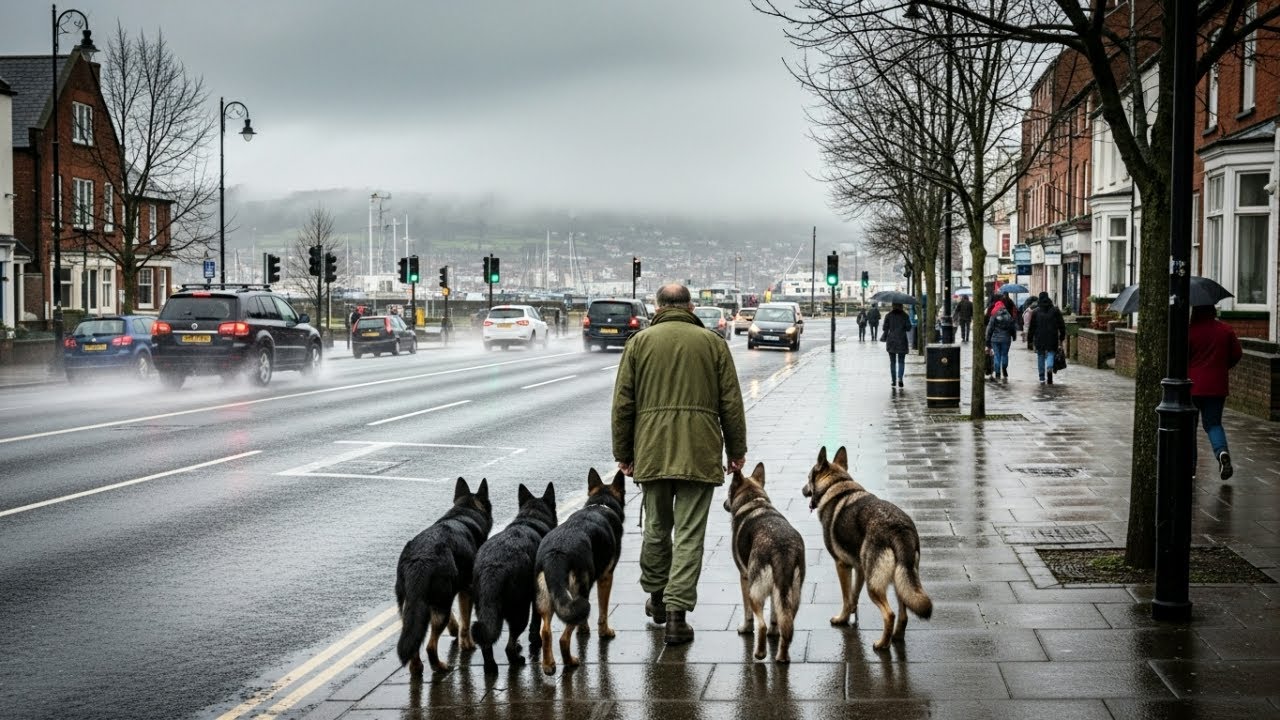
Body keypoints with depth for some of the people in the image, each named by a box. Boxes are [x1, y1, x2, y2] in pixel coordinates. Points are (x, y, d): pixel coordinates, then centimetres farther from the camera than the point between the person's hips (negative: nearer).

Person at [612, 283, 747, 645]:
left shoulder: (639, 342, 6)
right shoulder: (712, 343, 5)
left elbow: (622, 403, 5)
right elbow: (731, 403, 5)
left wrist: (623, 453, 11)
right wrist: (737, 451, 13)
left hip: (652, 451, 2)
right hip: (699, 452, -1)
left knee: (656, 526, 17)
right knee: (689, 533, -1)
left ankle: (657, 597, 31)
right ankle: (677, 610, -5)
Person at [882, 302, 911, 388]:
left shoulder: (888, 316, -1)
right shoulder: (904, 315, -2)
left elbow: (885, 328, -2)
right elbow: (908, 328, -3)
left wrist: (885, 339, 8)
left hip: (891, 340, 1)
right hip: (902, 340, -1)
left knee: (892, 362, 10)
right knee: (901, 361, 5)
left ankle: (893, 380, 11)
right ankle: (900, 378, -15)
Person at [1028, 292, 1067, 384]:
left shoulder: (1035, 311, 0)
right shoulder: (1055, 310, 3)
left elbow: (1032, 326, 1)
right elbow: (1061, 325, 5)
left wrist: (1030, 338, 8)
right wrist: (1062, 337, 12)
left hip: (1039, 338, 0)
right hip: (1052, 338, 0)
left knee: (1040, 356, 9)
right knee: (1050, 353, 5)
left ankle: (1042, 377, 9)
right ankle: (1050, 368, -25)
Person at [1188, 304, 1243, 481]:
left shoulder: (1190, 331, -12)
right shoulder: (1226, 330, -1)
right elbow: (1237, 355, 4)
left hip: (1193, 386, -3)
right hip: (1218, 387, 3)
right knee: (1213, 423, 14)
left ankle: (1189, 465, 12)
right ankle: (1222, 451, -15)